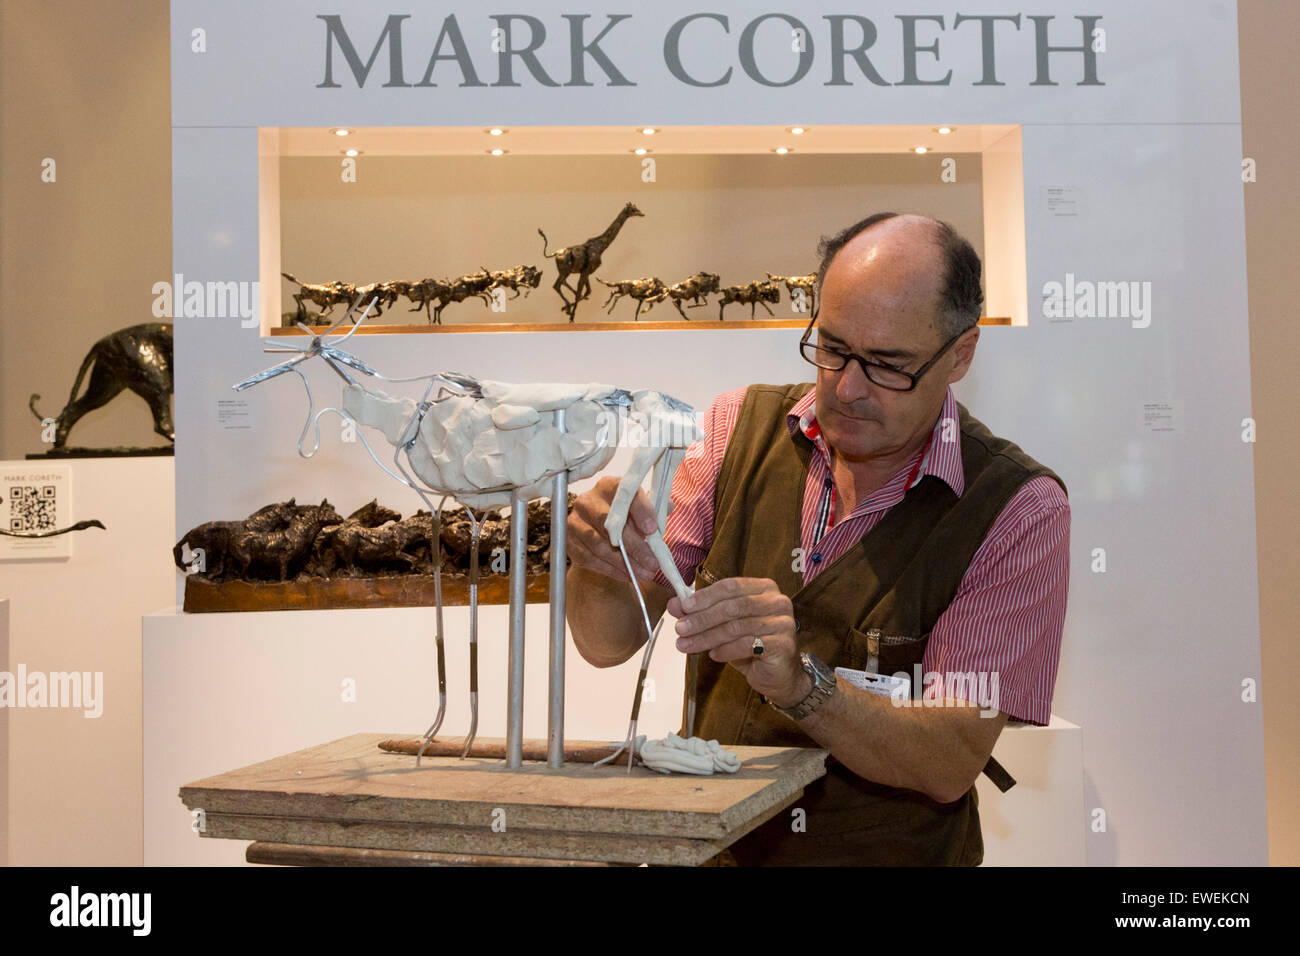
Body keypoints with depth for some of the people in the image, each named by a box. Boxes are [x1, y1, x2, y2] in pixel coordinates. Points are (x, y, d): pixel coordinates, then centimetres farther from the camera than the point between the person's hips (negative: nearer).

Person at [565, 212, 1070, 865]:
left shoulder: (1019, 509, -9)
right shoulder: (740, 426, 1)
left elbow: (952, 765, -14)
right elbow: (608, 641, 0)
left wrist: (797, 683, -28)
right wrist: (600, 570, -21)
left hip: (888, 854, -3)